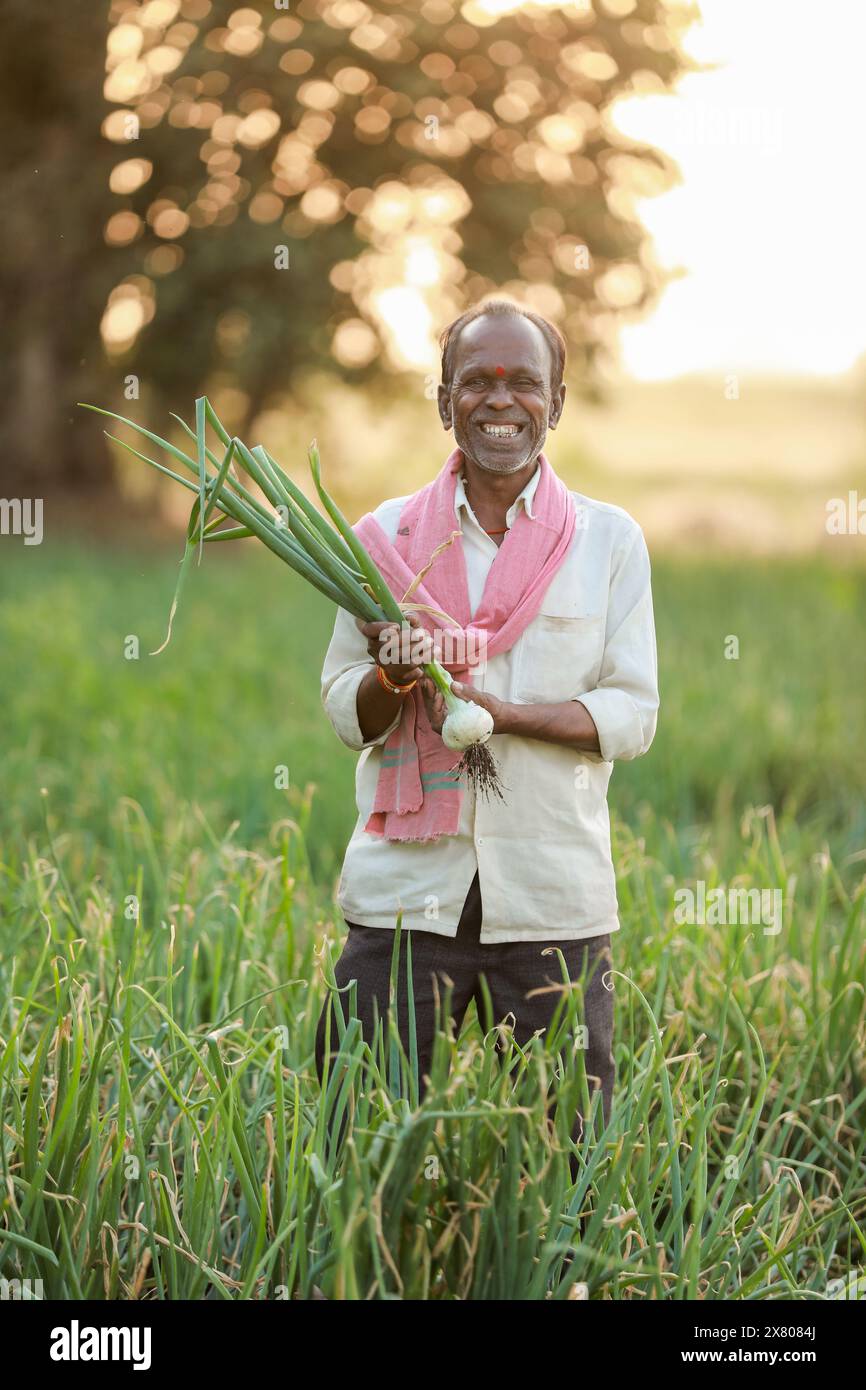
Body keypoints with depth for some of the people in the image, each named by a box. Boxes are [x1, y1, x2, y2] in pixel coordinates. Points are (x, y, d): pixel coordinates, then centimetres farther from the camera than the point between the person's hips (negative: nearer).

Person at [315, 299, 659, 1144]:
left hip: (555, 902, 0)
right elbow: (342, 712, 8)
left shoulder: (609, 540, 5)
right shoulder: (383, 537, 7)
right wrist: (392, 678, -14)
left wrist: (504, 713, -15)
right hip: (404, 889, 0)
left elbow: (633, 714, 1)